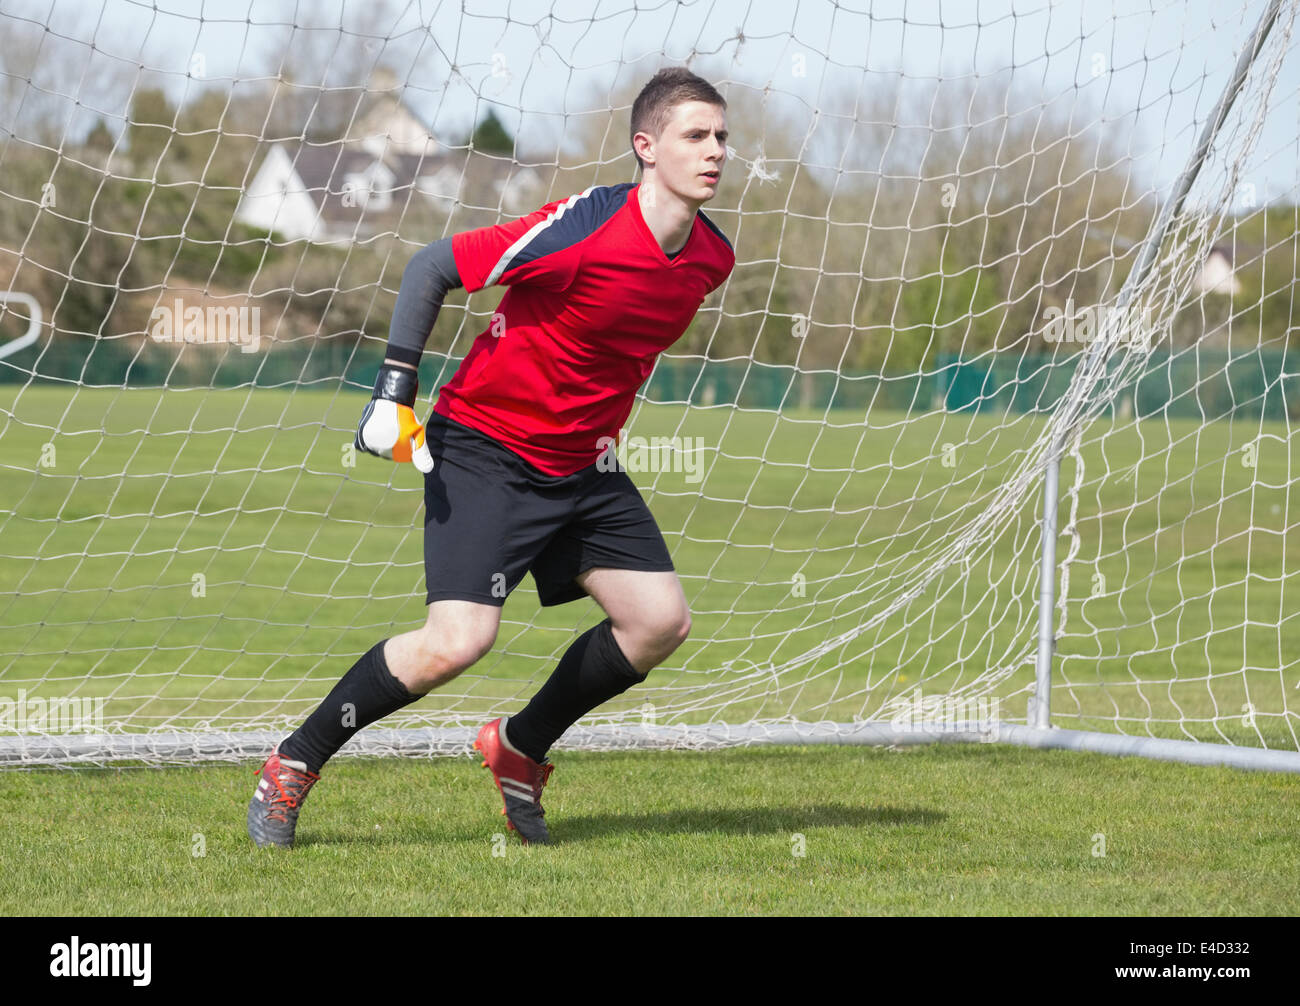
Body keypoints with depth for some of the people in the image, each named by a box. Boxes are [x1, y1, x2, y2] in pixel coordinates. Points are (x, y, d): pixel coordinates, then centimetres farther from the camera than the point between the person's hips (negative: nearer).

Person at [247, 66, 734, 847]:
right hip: (484, 446, -7)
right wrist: (394, 391, -18)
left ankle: (520, 750, 18)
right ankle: (294, 765, -1)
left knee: (661, 619, -4)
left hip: (581, 463, 7)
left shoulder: (713, 257, -2)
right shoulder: (587, 226, -24)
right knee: (458, 640, -20)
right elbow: (433, 267, -15)